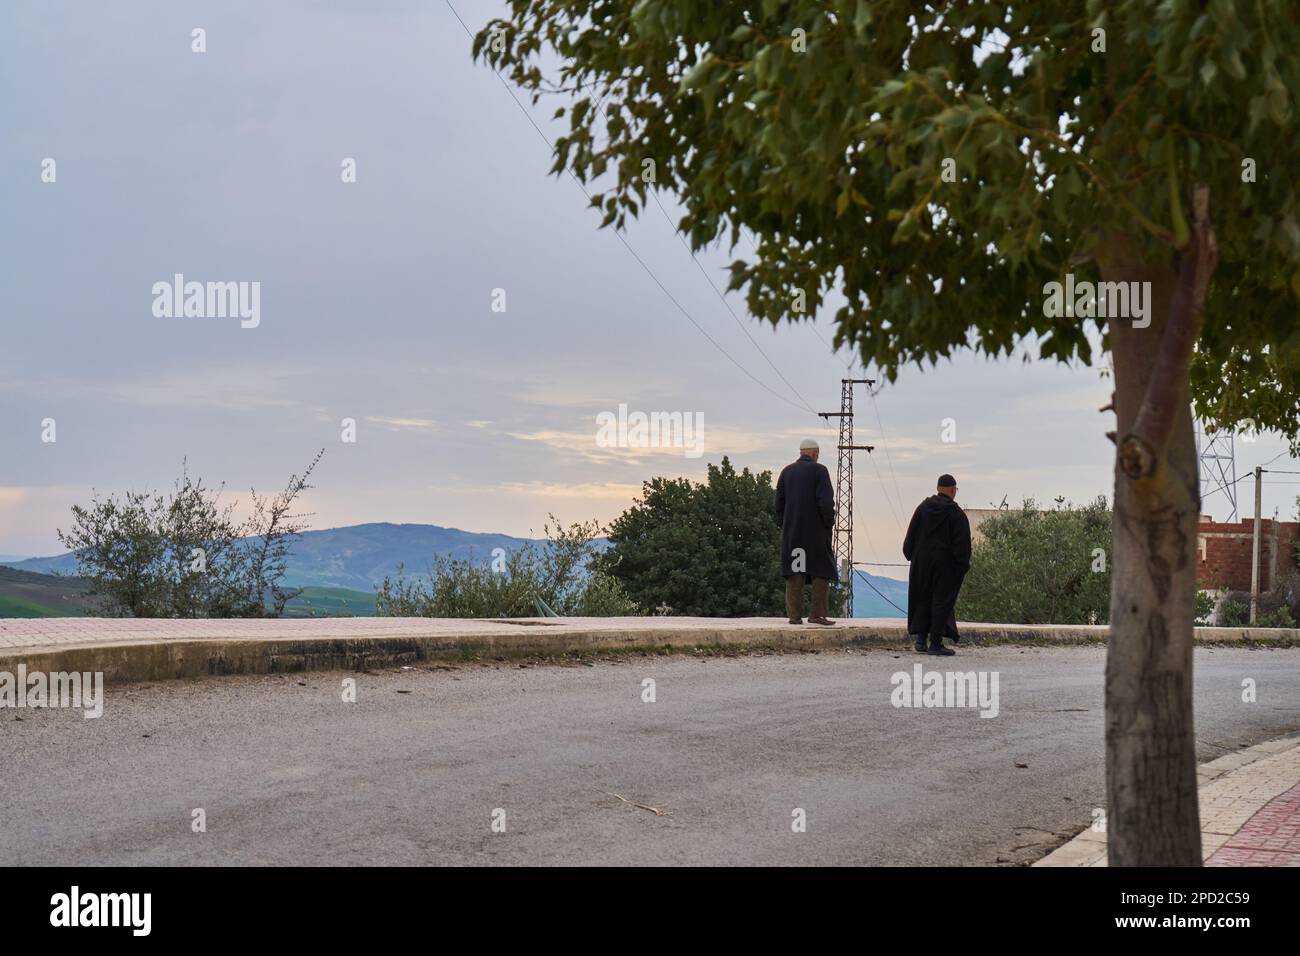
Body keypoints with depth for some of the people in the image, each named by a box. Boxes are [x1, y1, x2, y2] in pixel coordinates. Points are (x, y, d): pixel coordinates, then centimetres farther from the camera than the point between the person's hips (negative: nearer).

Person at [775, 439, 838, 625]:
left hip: (791, 530, 4)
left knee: (794, 572, 5)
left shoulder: (787, 471, 9)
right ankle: (818, 614, -3)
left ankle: (795, 615, 2)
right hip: (815, 530, -4)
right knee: (821, 571, 3)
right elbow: (826, 501, -13)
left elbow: (779, 501, 8)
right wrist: (829, 523, -3)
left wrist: (783, 525, 14)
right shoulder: (819, 470, -5)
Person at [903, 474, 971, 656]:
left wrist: (911, 555, 14)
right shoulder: (956, 513, -9)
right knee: (942, 600, 1)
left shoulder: (923, 507, 2)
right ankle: (935, 643, -2)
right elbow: (962, 543, -10)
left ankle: (920, 638, 5)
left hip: (921, 561, 4)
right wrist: (963, 564, -3)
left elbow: (911, 535, 5)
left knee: (923, 598, 14)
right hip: (945, 564, -4)